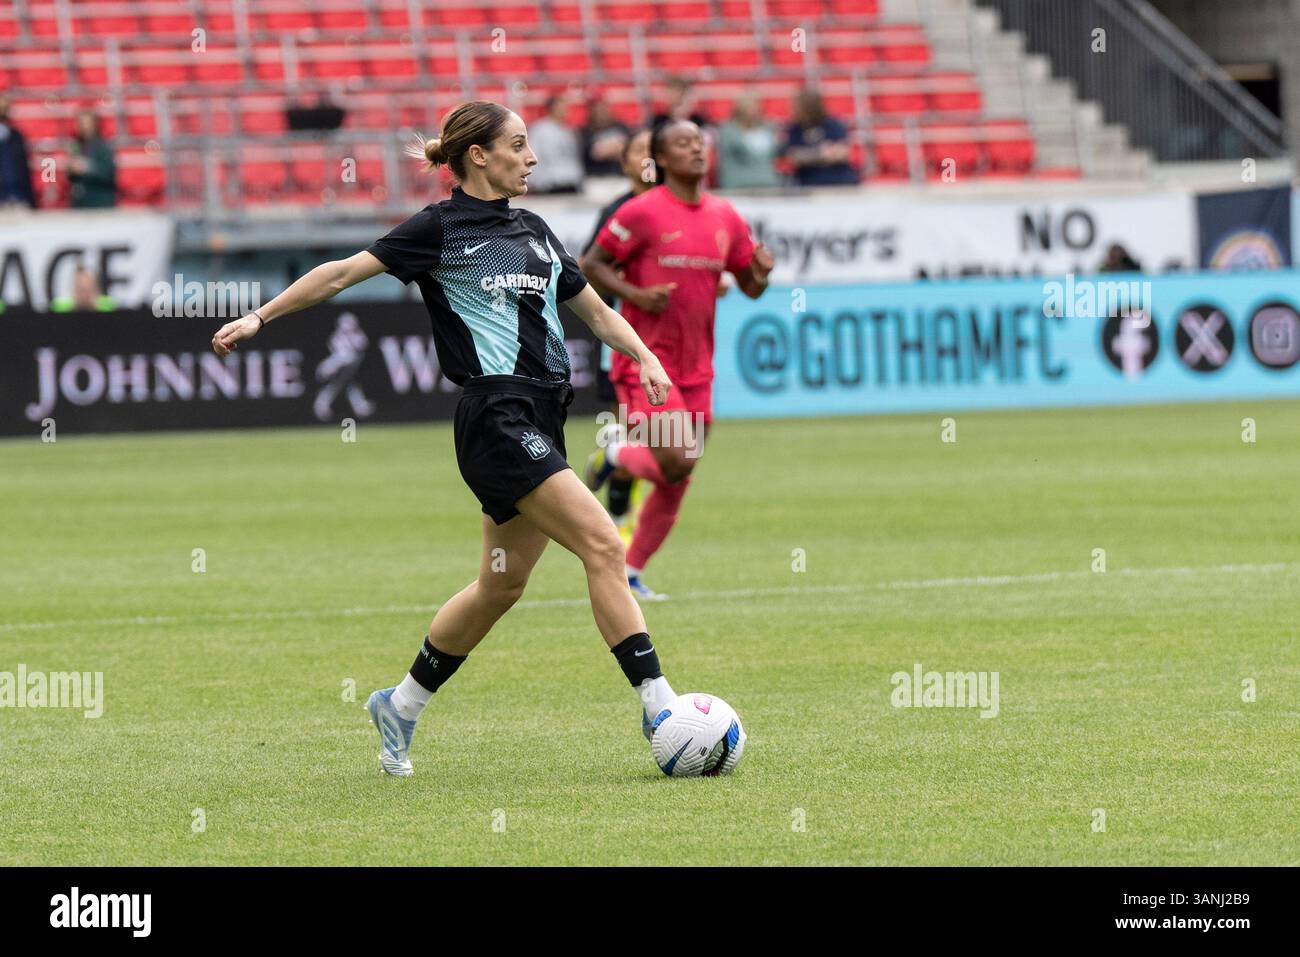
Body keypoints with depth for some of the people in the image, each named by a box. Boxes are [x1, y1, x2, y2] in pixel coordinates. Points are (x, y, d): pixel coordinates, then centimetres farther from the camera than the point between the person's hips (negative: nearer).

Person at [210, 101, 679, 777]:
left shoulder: (533, 232, 18)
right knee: (602, 543, -18)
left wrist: (644, 358, 10)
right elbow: (344, 272, -2)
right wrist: (259, 317, -4)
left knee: (502, 584, 13)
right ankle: (657, 703, -18)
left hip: (541, 419, 8)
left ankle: (402, 705, 28)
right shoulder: (442, 227, -3)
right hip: (497, 412, -8)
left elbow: (595, 309, 26)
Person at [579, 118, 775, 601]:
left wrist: (760, 274, -9)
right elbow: (592, 264, -4)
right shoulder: (642, 212, -9)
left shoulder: (725, 217, 7)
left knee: (676, 483, 6)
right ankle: (615, 454, 13)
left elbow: (749, 286, 14)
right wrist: (635, 294, -19)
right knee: (678, 462, -18)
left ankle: (630, 573, 19)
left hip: (695, 369, 6)